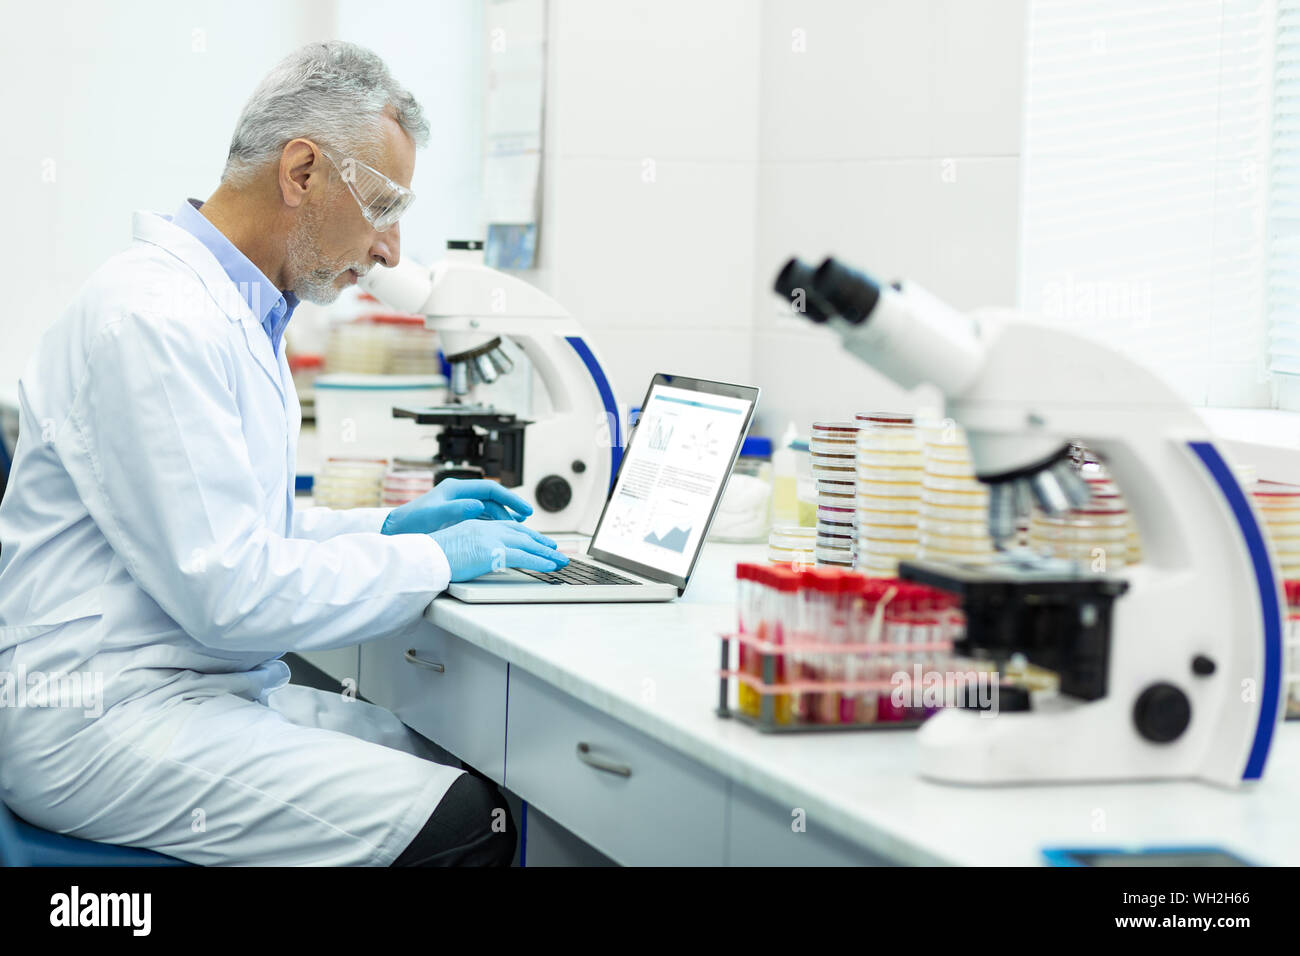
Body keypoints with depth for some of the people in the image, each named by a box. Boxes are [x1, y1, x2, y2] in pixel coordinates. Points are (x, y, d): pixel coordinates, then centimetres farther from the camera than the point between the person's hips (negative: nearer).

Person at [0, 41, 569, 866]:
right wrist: (434, 560, -12)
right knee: (468, 823, -23)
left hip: (199, 690, 10)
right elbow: (230, 591, -23)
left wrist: (388, 526, 13)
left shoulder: (239, 314, 16)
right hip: (103, 723, -10)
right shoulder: (156, 317, -18)